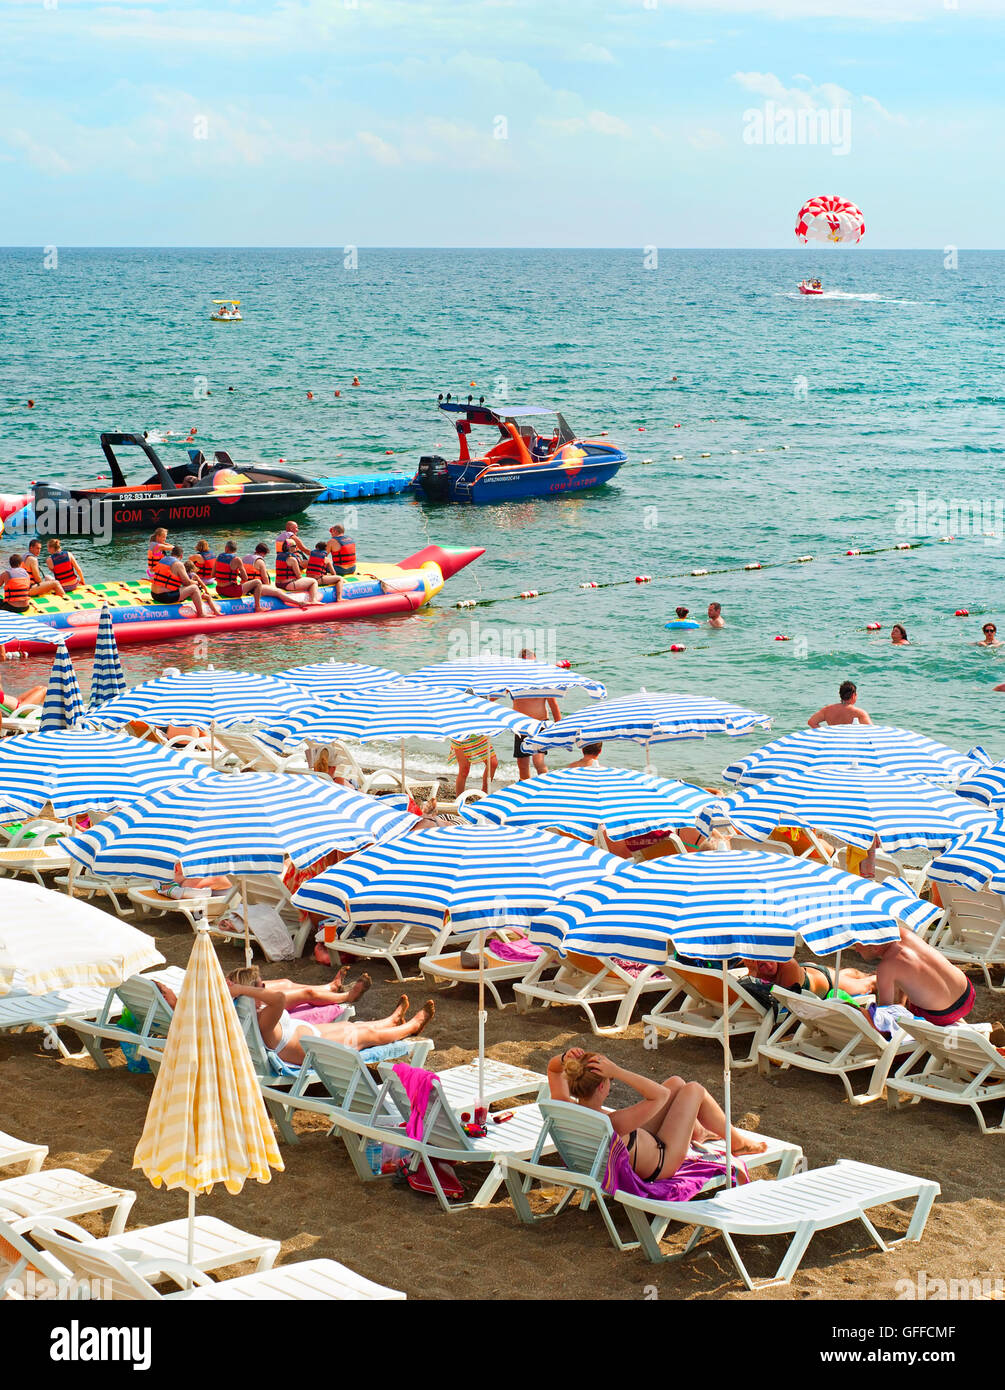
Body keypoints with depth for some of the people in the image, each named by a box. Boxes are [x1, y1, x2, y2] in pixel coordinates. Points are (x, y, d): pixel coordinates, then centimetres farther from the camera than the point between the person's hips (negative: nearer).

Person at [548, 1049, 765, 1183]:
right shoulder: (610, 1125, -45)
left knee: (676, 1083, 17)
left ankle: (698, 1132, 48)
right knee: (694, 1090, 6)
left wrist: (565, 1059, -27)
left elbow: (553, 1069, -4)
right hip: (661, 1162, -7)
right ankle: (737, 1141, 30)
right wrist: (617, 1072, -43)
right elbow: (660, 1095, -37)